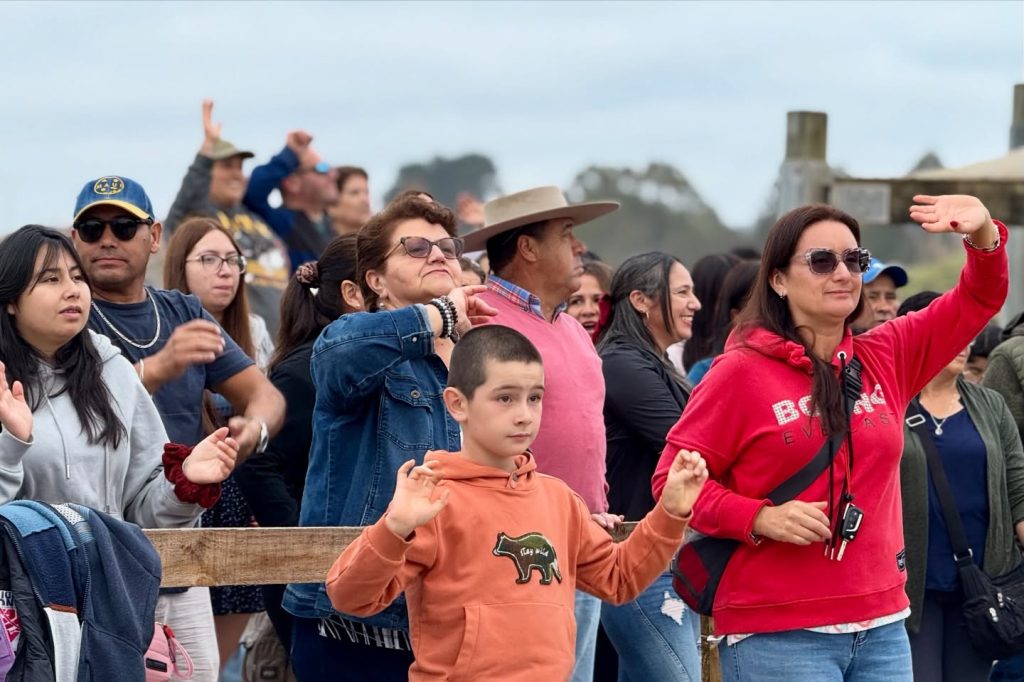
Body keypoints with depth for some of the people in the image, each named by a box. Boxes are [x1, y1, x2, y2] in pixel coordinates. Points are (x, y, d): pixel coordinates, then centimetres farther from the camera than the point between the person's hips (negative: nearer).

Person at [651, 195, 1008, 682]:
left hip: (881, 626, 5)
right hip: (776, 635, -5)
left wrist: (983, 233, -11)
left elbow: (978, 299, 10)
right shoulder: (741, 372, -3)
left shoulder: (886, 358, 10)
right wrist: (761, 518, -16)